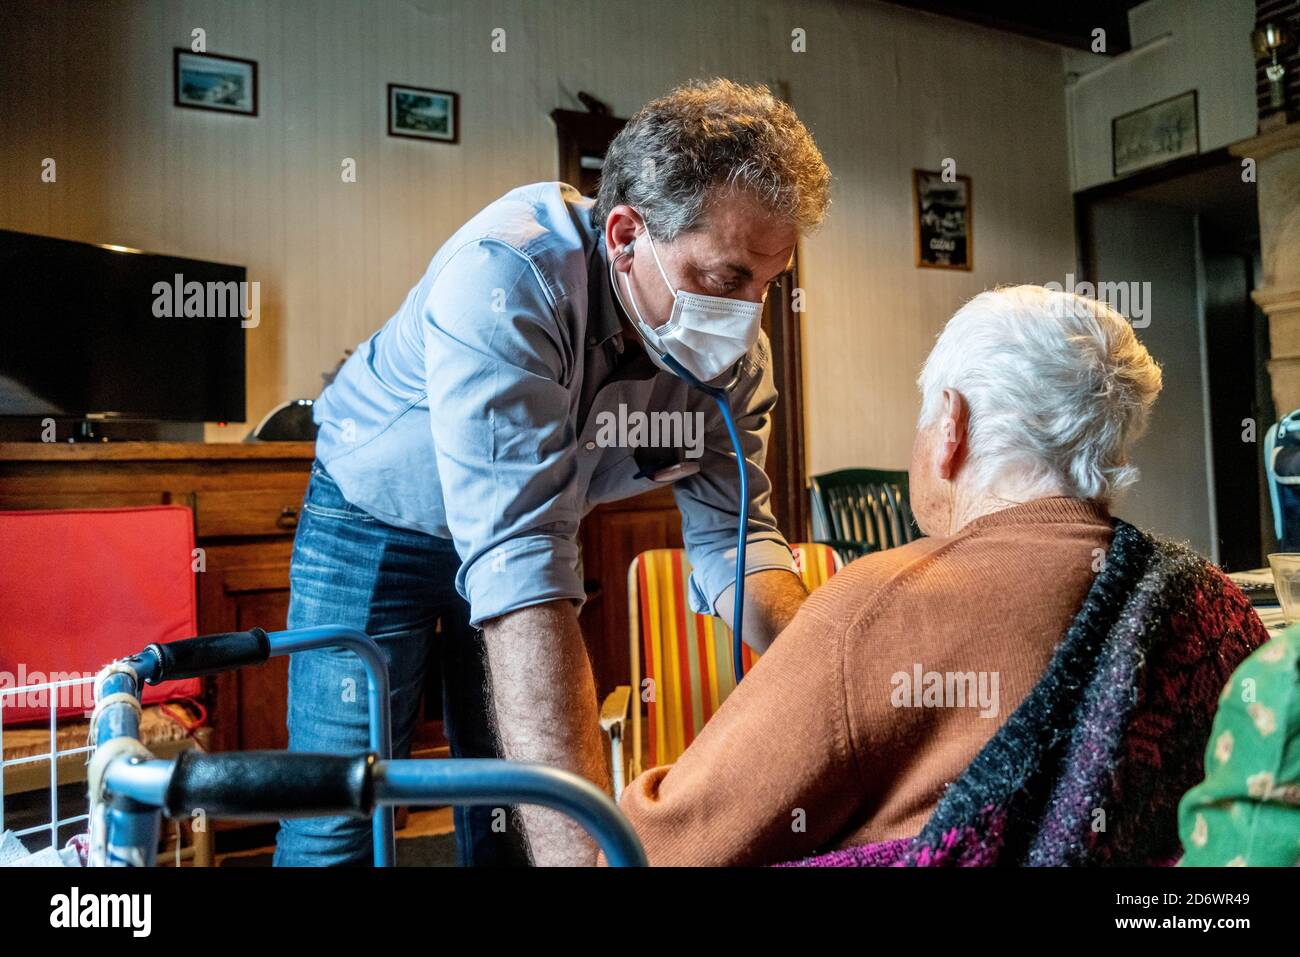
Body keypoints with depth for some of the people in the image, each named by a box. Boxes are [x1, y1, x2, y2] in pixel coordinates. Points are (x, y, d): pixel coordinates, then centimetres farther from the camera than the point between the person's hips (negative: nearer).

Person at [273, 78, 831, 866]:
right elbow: (520, 564, -46)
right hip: (377, 526, -4)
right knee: (337, 821, -3)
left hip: (534, 529, 5)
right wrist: (588, 844, -50)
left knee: (517, 813, 11)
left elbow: (731, 534, -16)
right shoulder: (506, 278, -37)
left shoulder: (735, 354, -17)